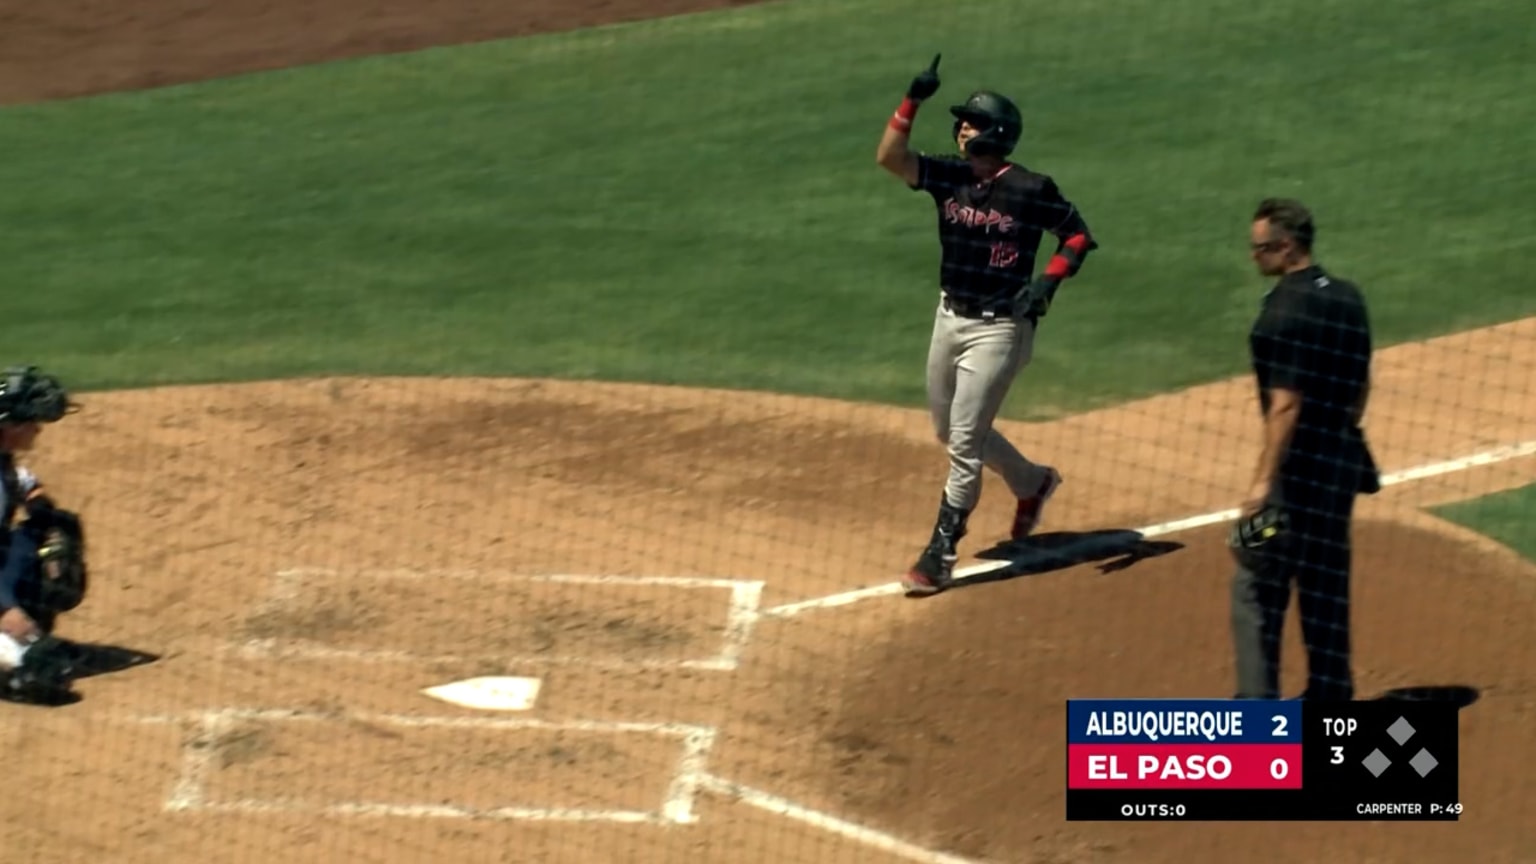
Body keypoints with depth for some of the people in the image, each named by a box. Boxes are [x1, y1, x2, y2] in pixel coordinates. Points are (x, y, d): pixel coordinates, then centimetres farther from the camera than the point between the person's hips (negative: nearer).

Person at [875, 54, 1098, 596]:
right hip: (949, 317, 7)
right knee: (948, 430, 20)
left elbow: (1077, 235, -6)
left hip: (999, 328, -7)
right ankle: (1031, 481, 43)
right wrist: (913, 101, -19)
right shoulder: (948, 176, 0)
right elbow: (888, 157, -10)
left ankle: (939, 557, -4)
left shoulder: (1031, 190, -14)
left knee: (964, 442, -8)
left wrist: (1050, 280, -21)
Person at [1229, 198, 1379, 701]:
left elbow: (1286, 404, -22)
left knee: (1259, 584, -4)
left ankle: (1257, 704, -7)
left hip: (1299, 462, -8)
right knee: (1326, 582, 17)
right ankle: (1330, 695, 23)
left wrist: (1263, 480, -22)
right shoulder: (1348, 298, 7)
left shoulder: (1284, 310, -18)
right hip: (1344, 459, 8)